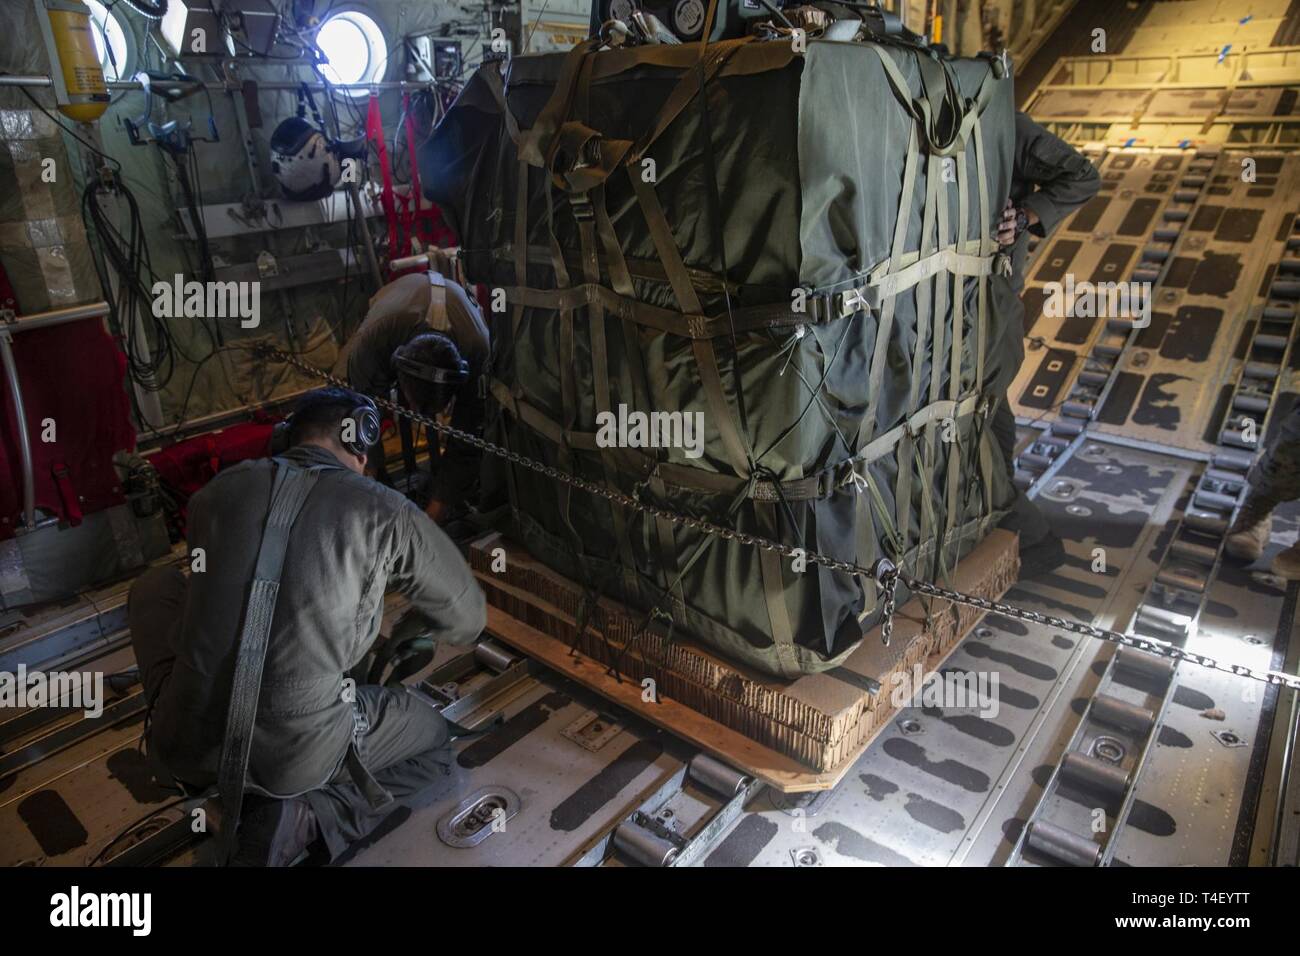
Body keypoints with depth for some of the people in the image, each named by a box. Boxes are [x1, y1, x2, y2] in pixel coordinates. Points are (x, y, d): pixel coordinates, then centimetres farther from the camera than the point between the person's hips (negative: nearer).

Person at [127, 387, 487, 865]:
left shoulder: (221, 488, 4)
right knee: (433, 736, 25)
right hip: (299, 754, -3)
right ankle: (300, 820, 0)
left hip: (182, 743, 4)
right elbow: (466, 622, 6)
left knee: (156, 584, 27)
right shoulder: (385, 510, -7)